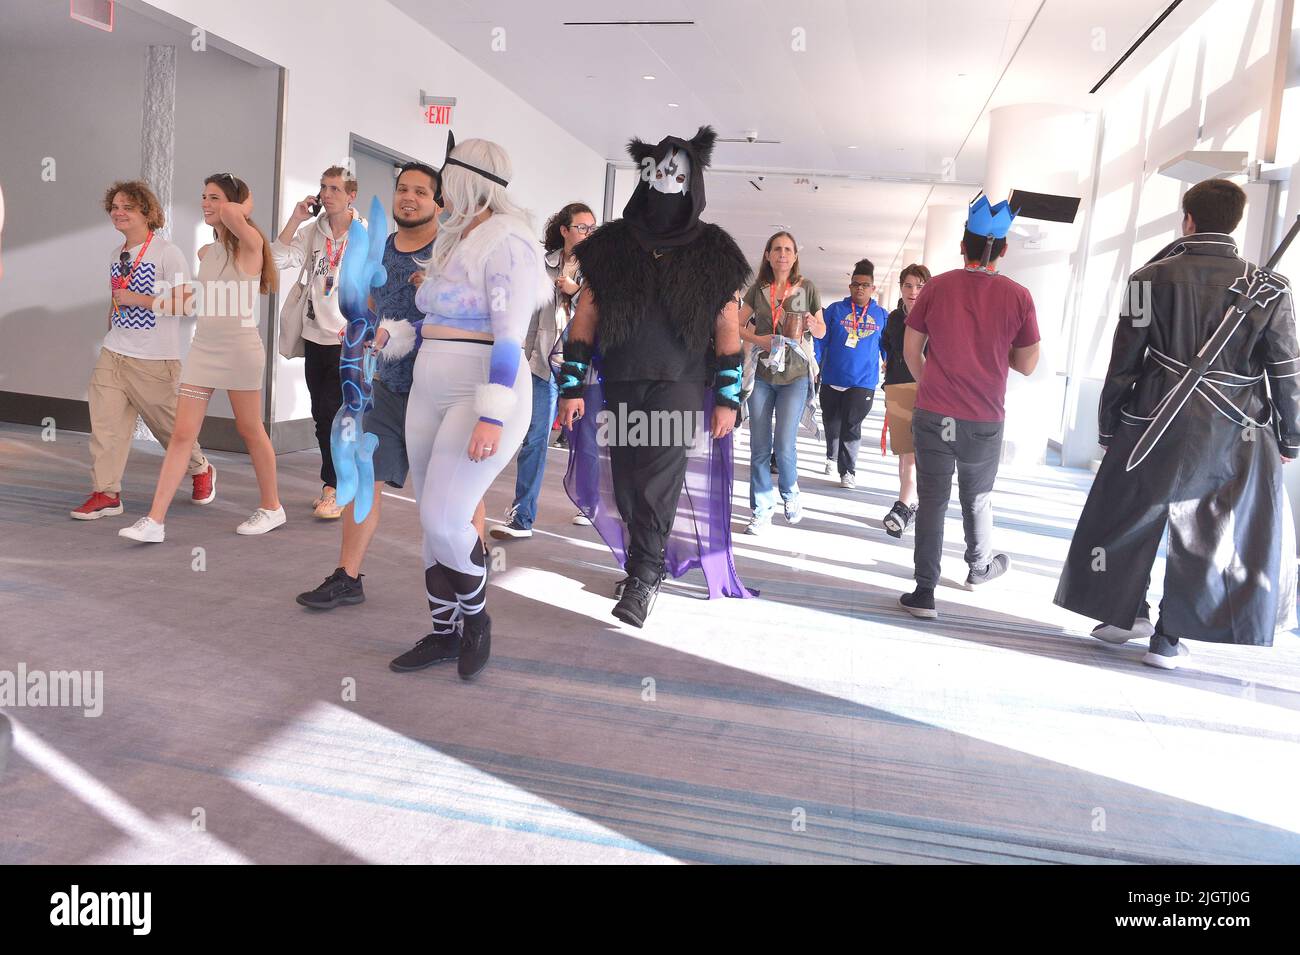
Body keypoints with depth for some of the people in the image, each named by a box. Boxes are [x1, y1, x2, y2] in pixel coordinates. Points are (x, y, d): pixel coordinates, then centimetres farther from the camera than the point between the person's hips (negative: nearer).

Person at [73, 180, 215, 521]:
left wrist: (138, 299, -18)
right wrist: (111, 337, 20)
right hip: (113, 353, 6)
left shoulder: (167, 253, -9)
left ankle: (201, 471, 31)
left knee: (168, 424, 6)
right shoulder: (116, 255, 13)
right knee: (104, 423, -3)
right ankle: (106, 493, 2)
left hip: (155, 361, -6)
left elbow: (185, 303, -15)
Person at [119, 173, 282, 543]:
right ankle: (154, 521, -1)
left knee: (250, 431, 6)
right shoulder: (205, 253, 13)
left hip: (240, 349, -6)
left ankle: (272, 508, 23)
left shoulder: (249, 245, -8)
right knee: (182, 434, 1)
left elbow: (230, 215, -28)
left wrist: (242, 209, -9)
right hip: (202, 349, 6)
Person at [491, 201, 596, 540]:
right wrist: (526, 352, 8)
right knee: (534, 438, -2)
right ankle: (521, 517, 2)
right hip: (547, 360, 1)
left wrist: (576, 290, -14)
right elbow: (532, 311, 10)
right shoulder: (543, 264, 6)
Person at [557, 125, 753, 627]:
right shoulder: (612, 244, 8)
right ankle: (650, 564, 24)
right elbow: (584, 317, 7)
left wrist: (727, 397, -1)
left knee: (658, 486, -9)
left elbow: (728, 328, 4)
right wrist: (572, 386, 2)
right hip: (618, 386, 3)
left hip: (679, 388, -2)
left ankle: (642, 579, -1)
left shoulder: (712, 252, 5)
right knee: (626, 486, 6)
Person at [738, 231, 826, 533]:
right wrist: (756, 339, -12)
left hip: (795, 375, -2)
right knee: (759, 446, 2)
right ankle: (762, 511, 13)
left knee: (785, 445, -8)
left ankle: (790, 494, 22)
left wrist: (813, 325, -13)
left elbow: (822, 331, 9)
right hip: (761, 374, 2)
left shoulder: (806, 288, 2)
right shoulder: (758, 289, 6)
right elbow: (737, 325, 7)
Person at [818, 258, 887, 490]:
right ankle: (832, 458, 39)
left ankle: (848, 471, 5)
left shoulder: (881, 315, 5)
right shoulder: (835, 309, 1)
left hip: (863, 382, -1)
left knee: (852, 426, -6)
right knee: (831, 423, 14)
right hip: (832, 379, 1)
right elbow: (821, 340, 0)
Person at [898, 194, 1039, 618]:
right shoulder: (1018, 297, -6)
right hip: (984, 422, 0)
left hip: (933, 415, 0)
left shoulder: (937, 287, -3)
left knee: (932, 500, 5)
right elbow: (1026, 364, 0)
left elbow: (911, 350, 2)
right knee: (977, 499, 19)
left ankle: (924, 591, 1)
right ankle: (980, 567, 42)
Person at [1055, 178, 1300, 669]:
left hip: (1154, 428, -1)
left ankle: (1127, 613, 25)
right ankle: (1169, 636, 14)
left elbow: (1123, 363, -2)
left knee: (1123, 519, 16)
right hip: (1235, 439, 1)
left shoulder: (1152, 278, -4)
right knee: (1204, 537, 10)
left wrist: (1108, 427, 7)